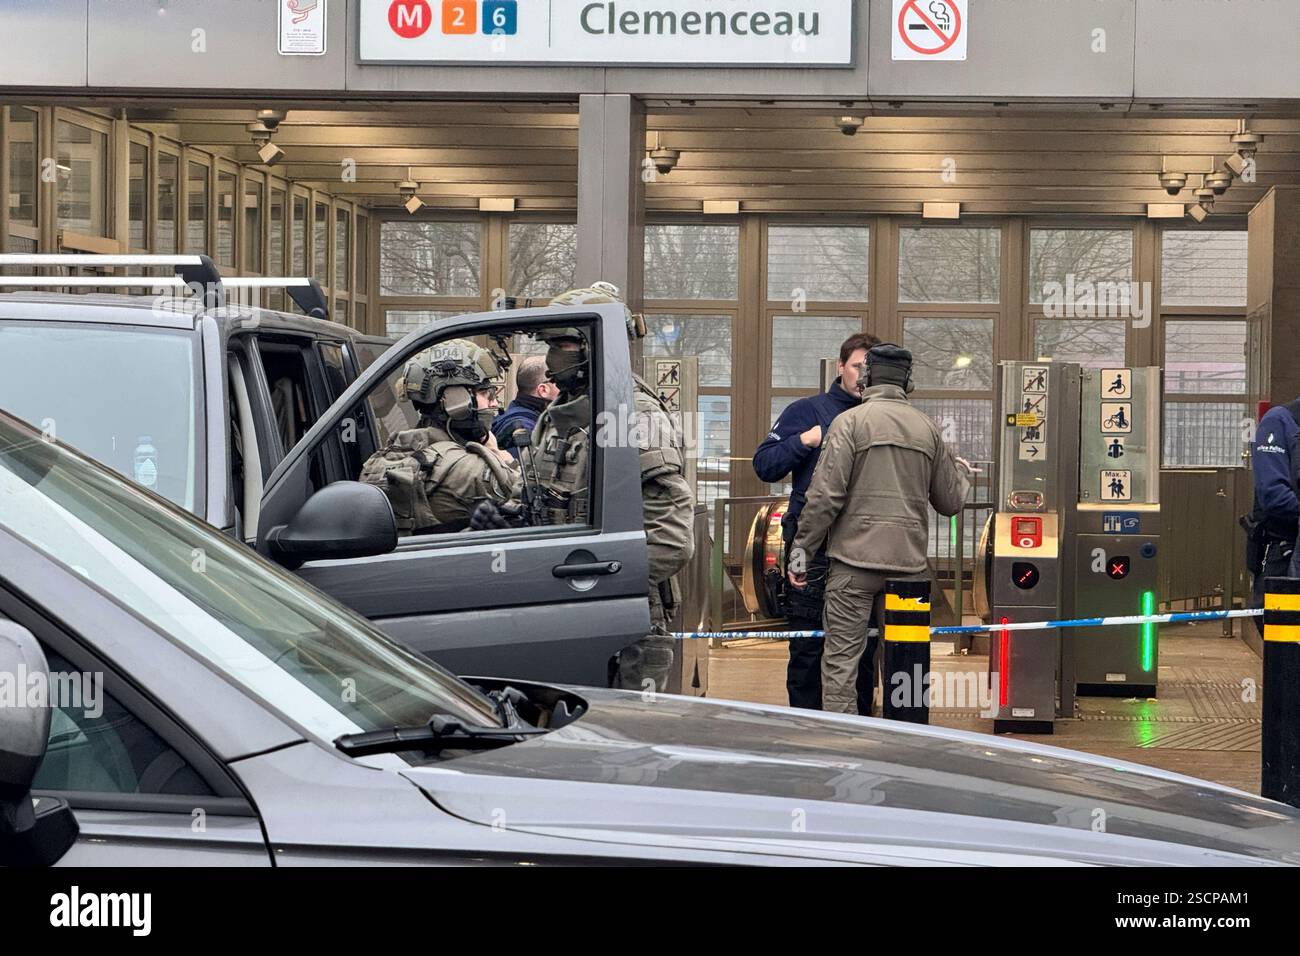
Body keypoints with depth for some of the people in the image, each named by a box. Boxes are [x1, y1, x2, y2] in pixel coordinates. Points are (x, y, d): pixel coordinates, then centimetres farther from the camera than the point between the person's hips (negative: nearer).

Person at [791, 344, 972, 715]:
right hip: (909, 561, 4)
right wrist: (962, 472, 36)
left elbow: (826, 494, -11)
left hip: (855, 559, -4)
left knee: (841, 659, -1)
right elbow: (950, 501, 15)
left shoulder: (850, 422, -4)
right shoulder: (927, 427, 9)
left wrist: (801, 549, -4)